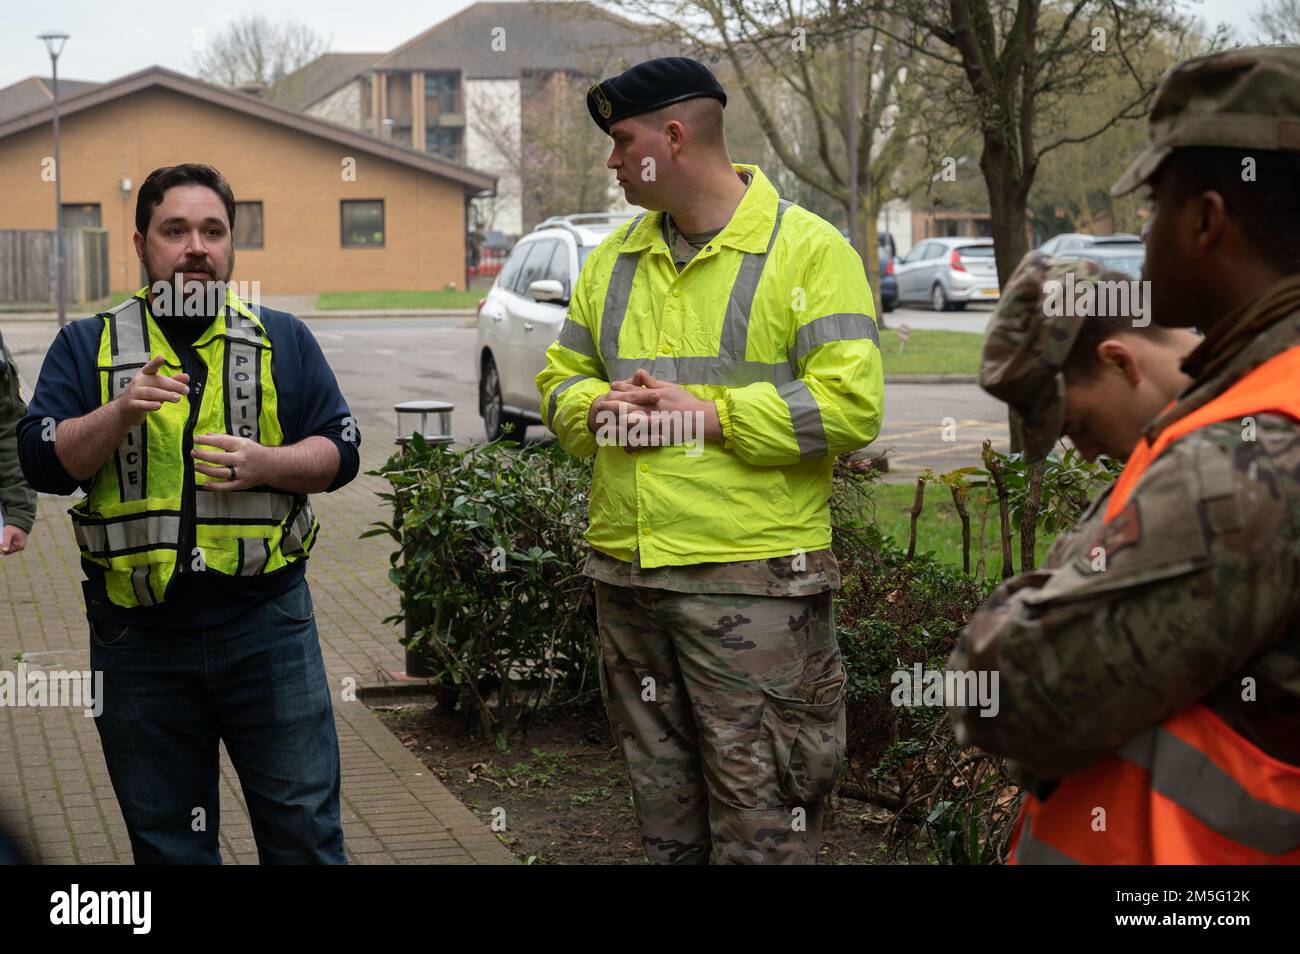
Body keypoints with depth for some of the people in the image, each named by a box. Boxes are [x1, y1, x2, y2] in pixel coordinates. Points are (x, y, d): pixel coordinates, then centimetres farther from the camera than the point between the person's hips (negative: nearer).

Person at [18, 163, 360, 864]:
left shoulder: (283, 340, 10)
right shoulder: (88, 346, 7)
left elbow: (340, 451, 5)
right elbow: (42, 462, -3)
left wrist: (265, 464, -14)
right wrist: (122, 413, -19)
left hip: (266, 623, 0)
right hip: (137, 631, 0)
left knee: (305, 829, 3)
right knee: (166, 839, 11)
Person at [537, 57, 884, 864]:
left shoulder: (807, 249, -5)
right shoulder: (615, 258, 15)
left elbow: (851, 404, -14)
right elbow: (562, 376, 20)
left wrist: (709, 416, -17)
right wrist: (594, 406, -4)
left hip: (752, 581, -6)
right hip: (626, 577, 7)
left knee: (761, 826, -3)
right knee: (666, 818, 16)